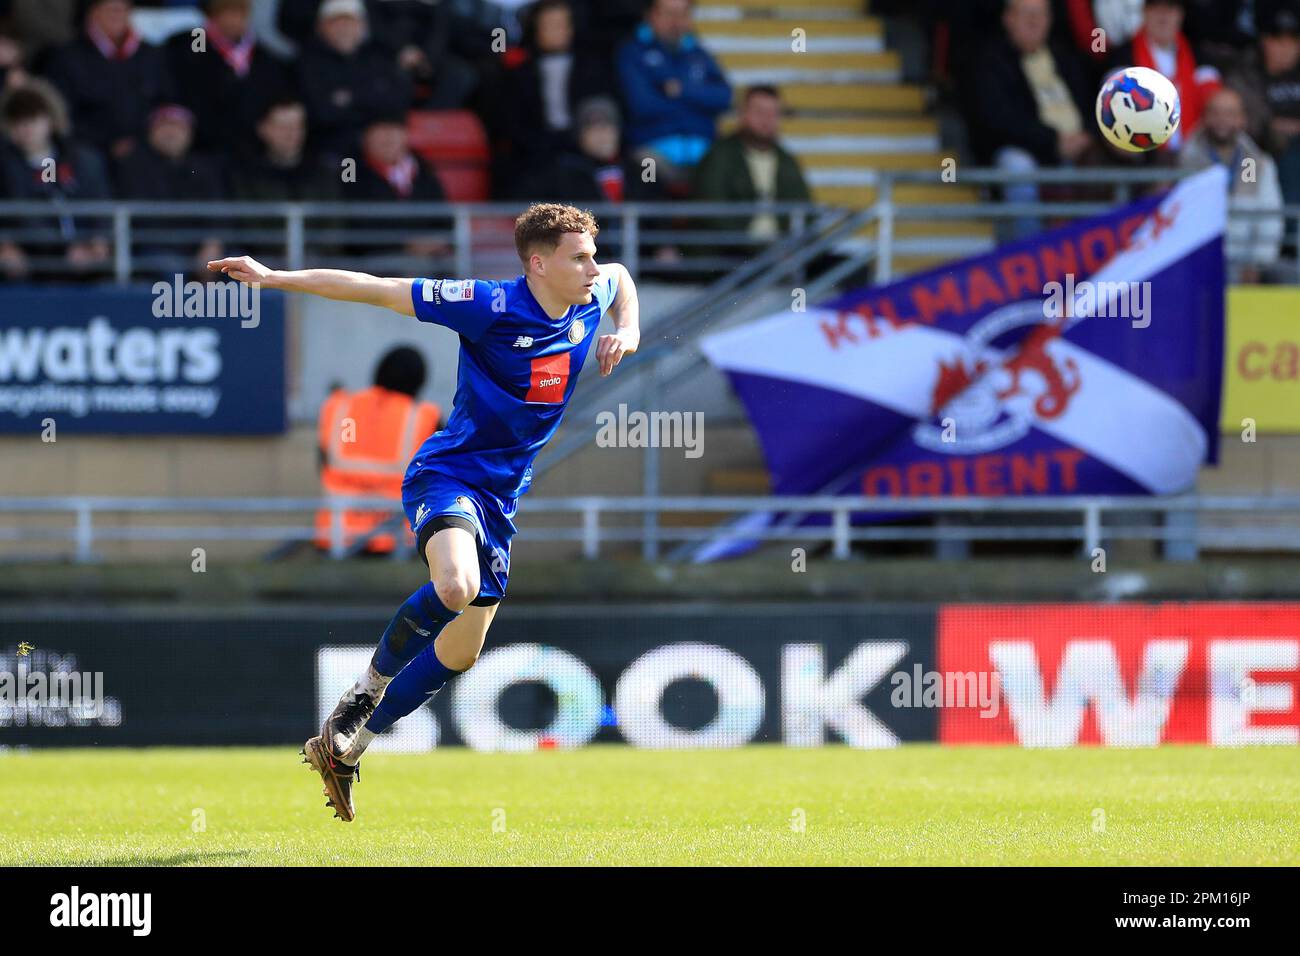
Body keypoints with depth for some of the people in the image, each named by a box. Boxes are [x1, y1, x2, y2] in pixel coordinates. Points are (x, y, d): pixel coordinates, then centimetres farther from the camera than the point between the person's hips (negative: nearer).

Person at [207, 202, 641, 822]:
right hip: (448, 474, -8)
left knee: (461, 650, 9)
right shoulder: (492, 307, -19)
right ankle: (366, 693, -13)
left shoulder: (589, 304, 2)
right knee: (456, 586, -37)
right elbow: (375, 290, -17)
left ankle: (342, 751, 24)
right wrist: (276, 279, -19)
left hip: (500, 496, 8)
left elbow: (619, 276, 29)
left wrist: (628, 331, 8)